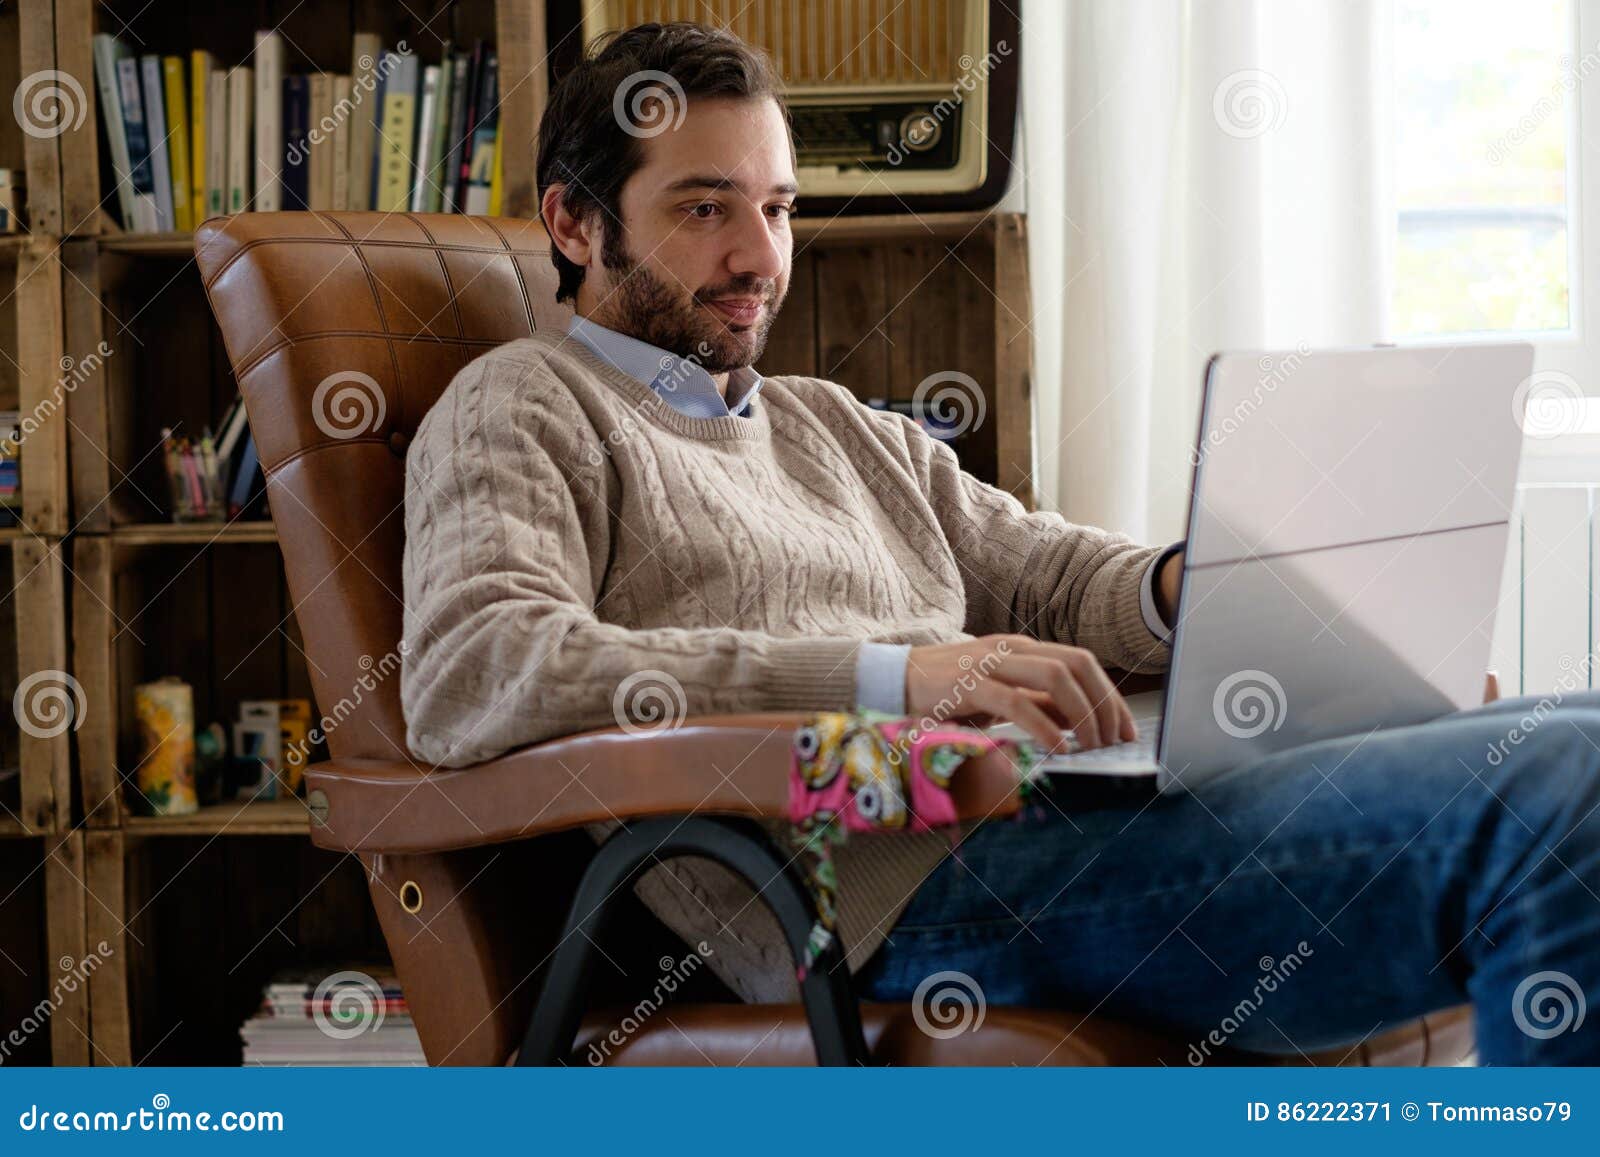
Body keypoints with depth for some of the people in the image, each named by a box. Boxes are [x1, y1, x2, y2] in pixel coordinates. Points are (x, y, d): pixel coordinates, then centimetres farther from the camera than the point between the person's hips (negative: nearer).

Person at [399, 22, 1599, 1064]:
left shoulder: (846, 429, 33)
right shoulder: (523, 409, 9)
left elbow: (1045, 571, 29)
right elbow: (467, 679, -10)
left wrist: (1182, 587, 0)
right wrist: (886, 674, -19)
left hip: (1081, 799, 8)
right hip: (900, 878, -8)